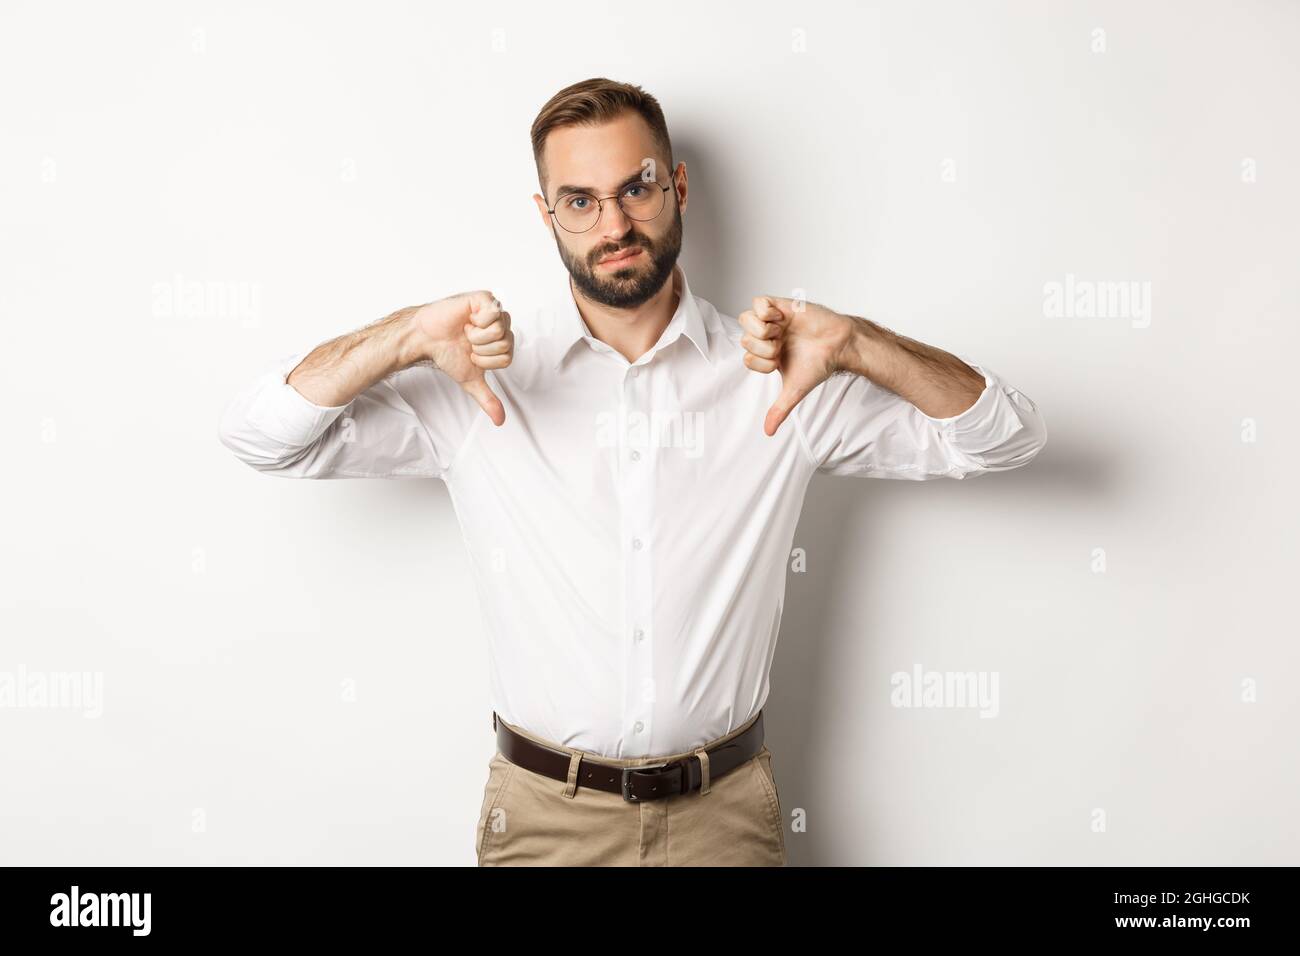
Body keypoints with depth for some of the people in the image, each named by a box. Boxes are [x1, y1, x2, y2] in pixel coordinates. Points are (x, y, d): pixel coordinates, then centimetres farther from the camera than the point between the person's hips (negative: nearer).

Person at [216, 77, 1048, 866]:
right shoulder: (481, 386, -5)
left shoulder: (777, 380, -4)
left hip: (726, 813, 1)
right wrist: (408, 337, -23)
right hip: (545, 816, 0)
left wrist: (855, 343, -21)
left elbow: (1005, 436, -5)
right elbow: (260, 434, -7)